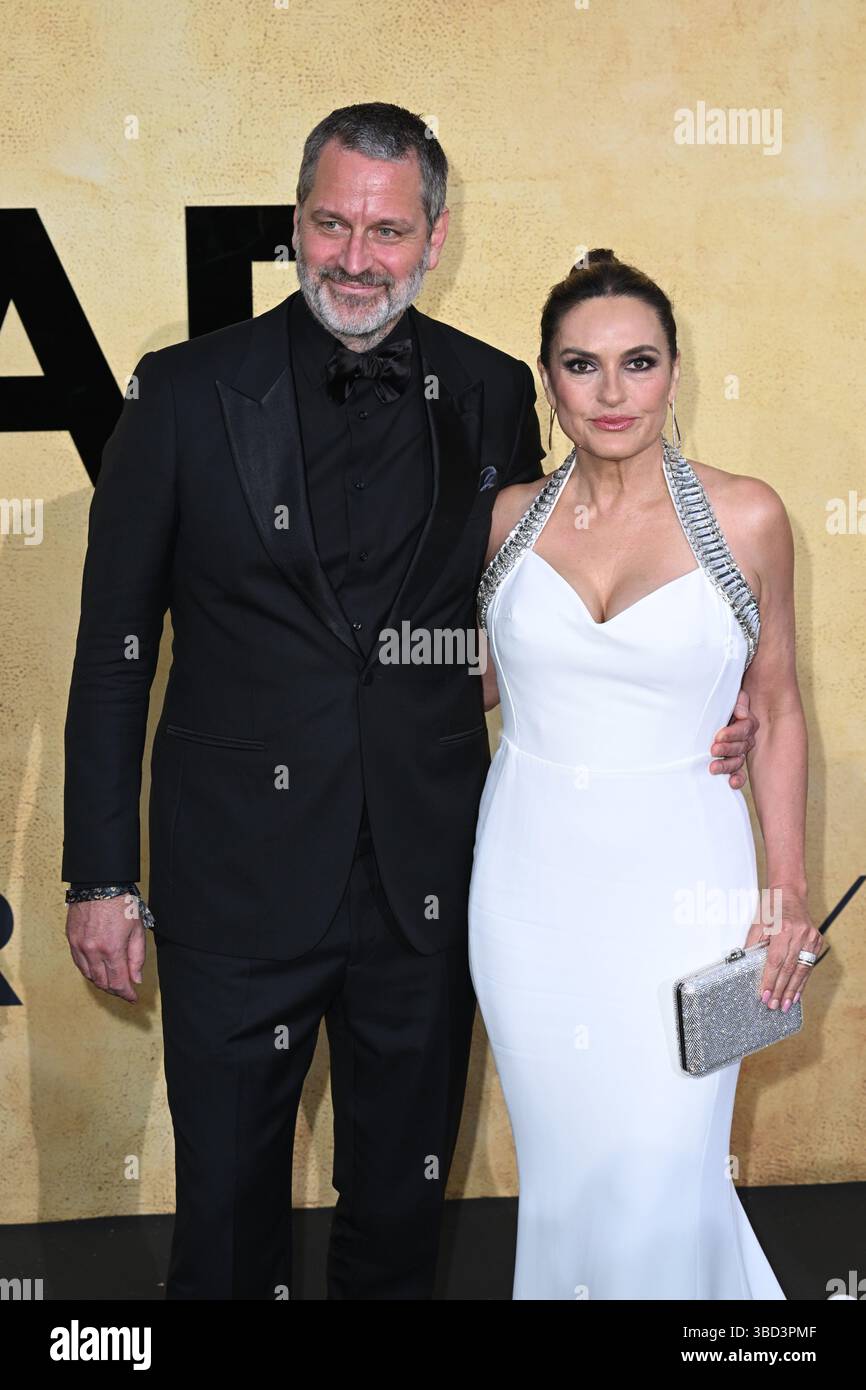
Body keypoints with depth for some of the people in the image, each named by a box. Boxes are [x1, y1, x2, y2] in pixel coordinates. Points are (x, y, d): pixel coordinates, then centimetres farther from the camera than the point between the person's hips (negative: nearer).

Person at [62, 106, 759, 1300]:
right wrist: (102, 876, -4)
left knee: (402, 1193, 19)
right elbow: (115, 650, -2)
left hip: (425, 878, 2)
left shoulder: (492, 396, 1)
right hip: (237, 876, -2)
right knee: (228, 1200, 11)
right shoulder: (188, 392, -5)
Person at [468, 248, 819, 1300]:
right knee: (562, 1159, 12)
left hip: (678, 885, -2)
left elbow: (776, 710, 2)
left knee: (659, 1173, -2)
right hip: (531, 882, 3)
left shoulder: (743, 518, -5)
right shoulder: (510, 519, 2)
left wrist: (787, 892, -2)